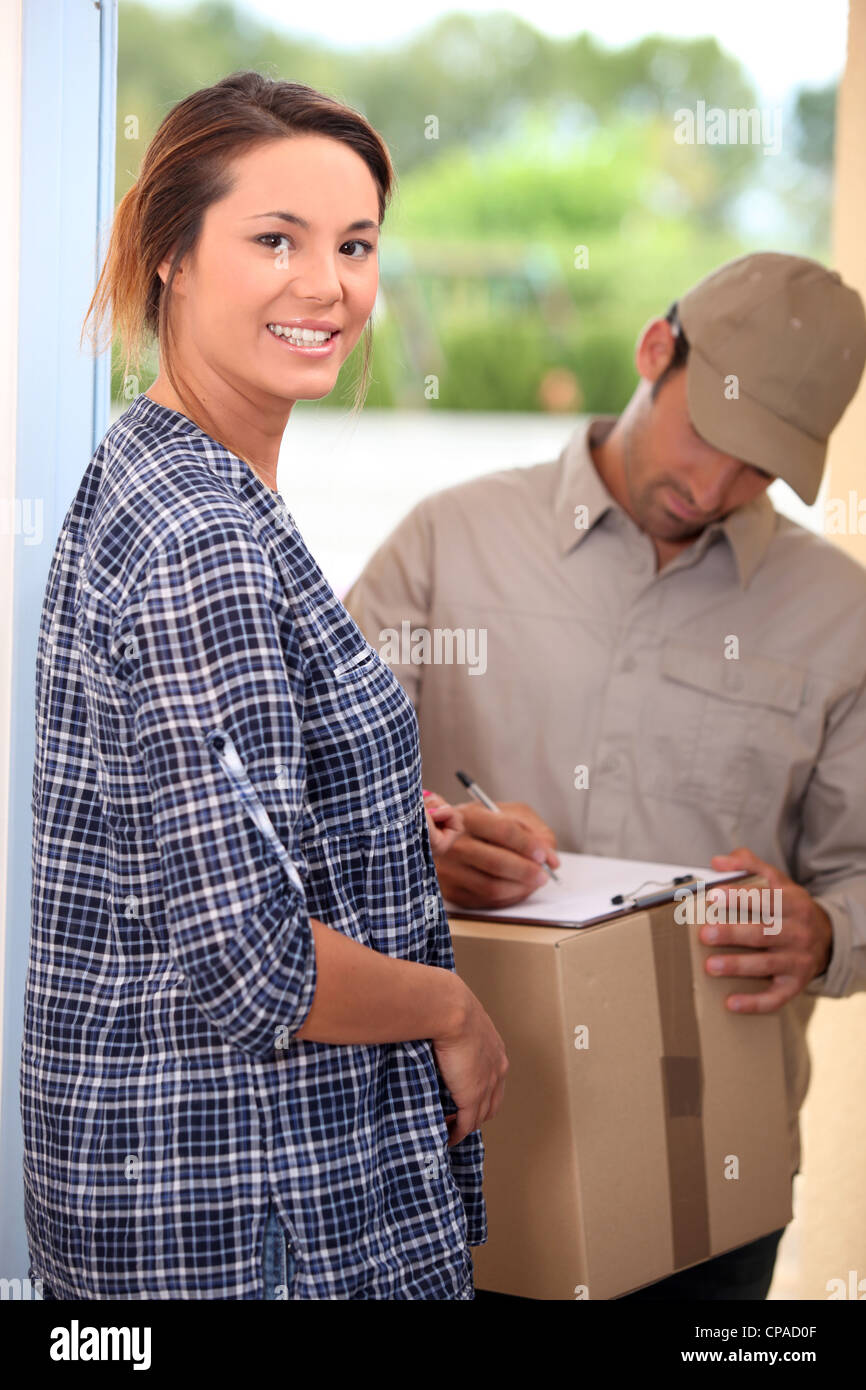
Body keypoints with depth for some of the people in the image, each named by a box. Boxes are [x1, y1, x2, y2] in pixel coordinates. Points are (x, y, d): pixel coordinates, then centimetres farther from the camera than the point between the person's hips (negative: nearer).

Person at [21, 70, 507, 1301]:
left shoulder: (144, 475, 8)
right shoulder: (203, 546, -23)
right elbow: (254, 964, -28)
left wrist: (390, 826, 15)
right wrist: (453, 1008, -12)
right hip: (244, 1211, -10)